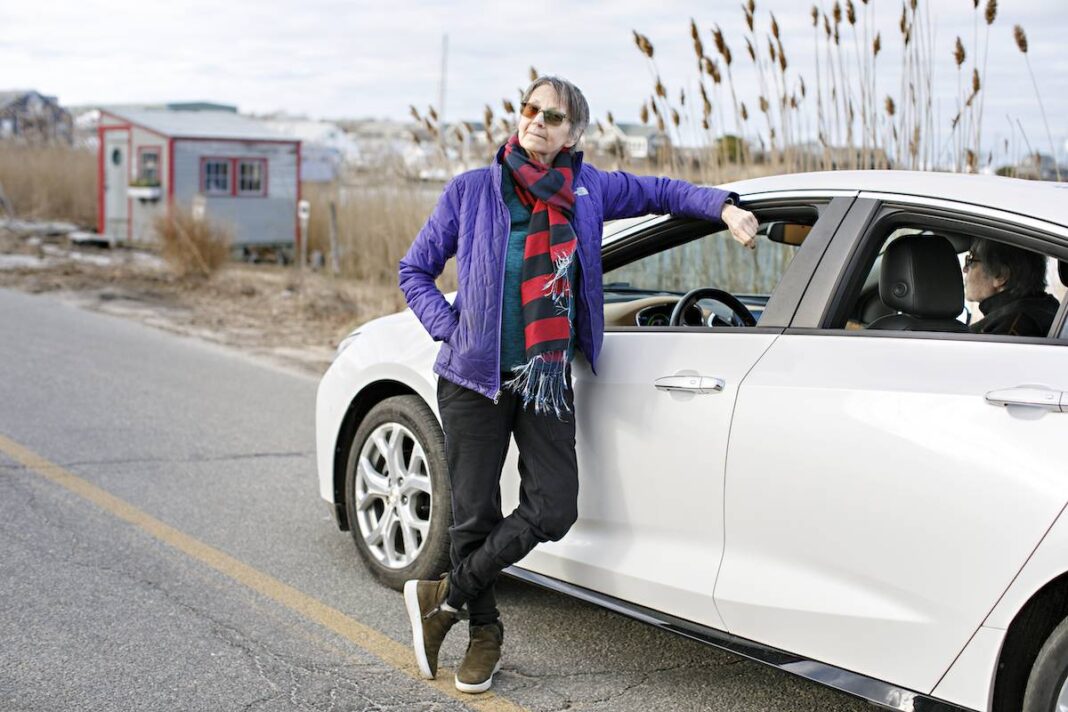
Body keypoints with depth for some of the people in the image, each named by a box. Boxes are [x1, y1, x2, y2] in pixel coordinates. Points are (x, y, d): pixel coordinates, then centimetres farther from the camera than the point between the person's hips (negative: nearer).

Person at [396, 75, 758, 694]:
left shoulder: (586, 189, 4)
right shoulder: (472, 190, -1)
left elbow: (659, 193, 18)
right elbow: (415, 271, 6)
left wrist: (724, 206, 3)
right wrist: (451, 328, -7)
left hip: (546, 381, 2)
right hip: (476, 378, -2)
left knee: (554, 508, -6)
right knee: (476, 514, 2)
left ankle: (446, 596, 13)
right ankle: (484, 632, 25)